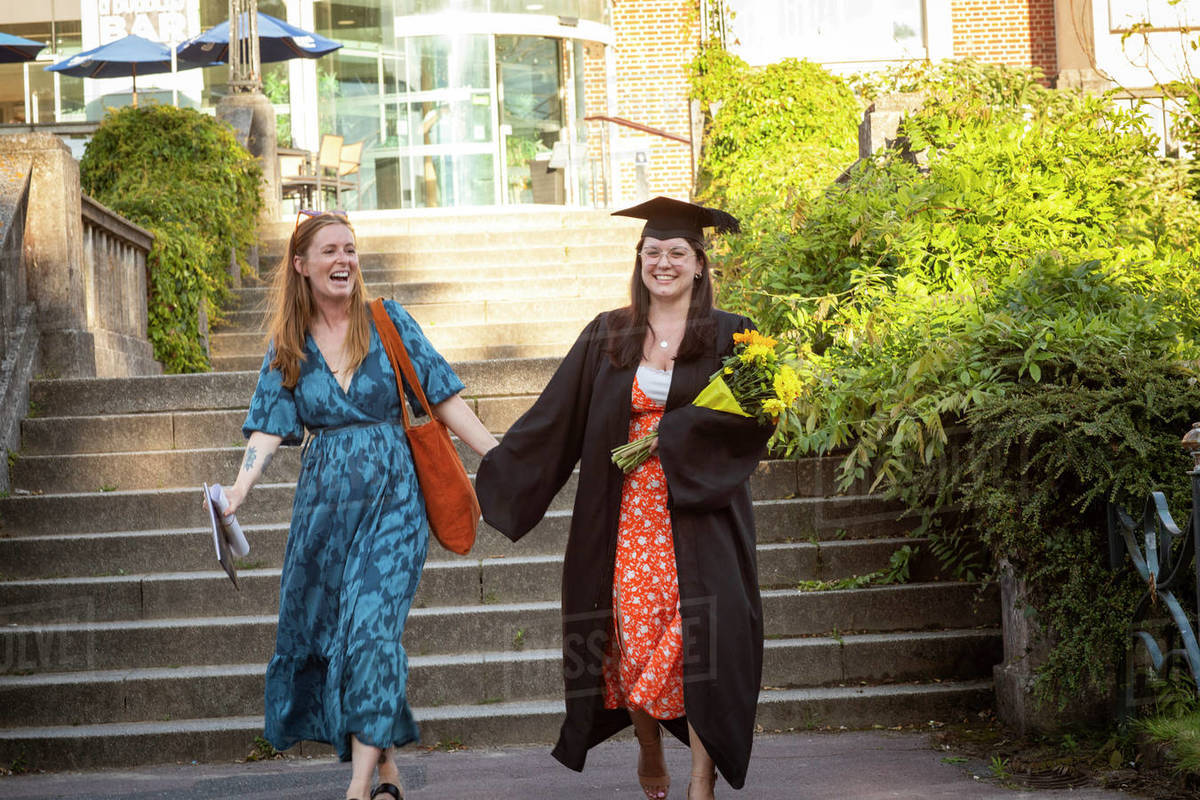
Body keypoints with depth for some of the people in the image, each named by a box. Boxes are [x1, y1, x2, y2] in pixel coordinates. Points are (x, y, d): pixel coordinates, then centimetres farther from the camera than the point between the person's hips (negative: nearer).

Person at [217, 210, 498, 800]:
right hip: (324, 500, 3)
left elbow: (443, 397, 2)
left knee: (371, 624, -13)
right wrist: (239, 492, -18)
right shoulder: (288, 345, 7)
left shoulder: (388, 322, 2)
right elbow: (270, 427, -1)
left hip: (390, 494, -3)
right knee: (323, 627, 4)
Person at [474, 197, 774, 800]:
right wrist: (493, 477, 8)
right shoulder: (607, 337, 8)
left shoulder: (728, 337, 2)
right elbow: (553, 419, 10)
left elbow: (752, 420, -9)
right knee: (632, 639, 2)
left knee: (700, 640, -8)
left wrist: (671, 431, -18)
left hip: (698, 520, -2)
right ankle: (649, 750, 27)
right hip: (625, 519, 2)